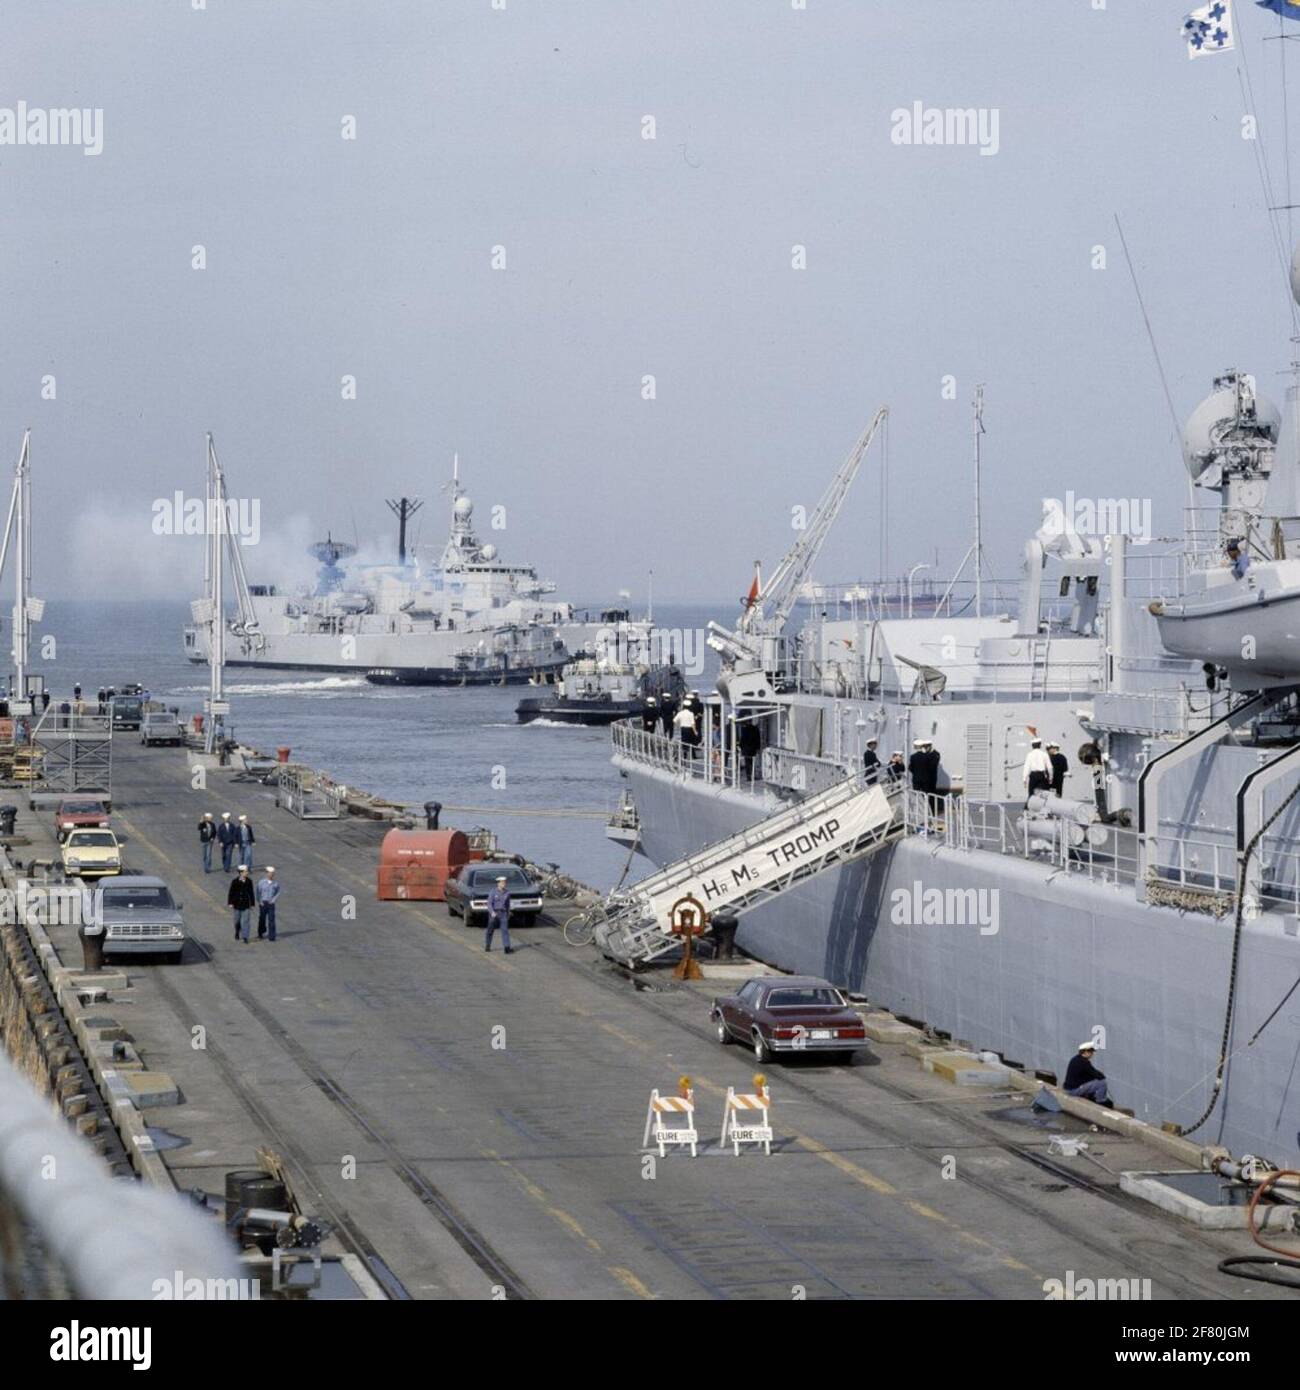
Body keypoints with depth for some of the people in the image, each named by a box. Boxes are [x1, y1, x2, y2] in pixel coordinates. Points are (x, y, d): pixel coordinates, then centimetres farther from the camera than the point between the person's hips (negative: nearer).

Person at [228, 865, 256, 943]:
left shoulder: (249, 881, -2)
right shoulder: (235, 881, -8)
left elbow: (251, 893, 4)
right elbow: (231, 893, -3)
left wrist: (252, 904, 6)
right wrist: (230, 903, -8)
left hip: (246, 904, 0)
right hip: (237, 905, 0)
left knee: (245, 921, -7)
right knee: (237, 921, 13)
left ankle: (244, 937, -7)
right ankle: (237, 934, 35)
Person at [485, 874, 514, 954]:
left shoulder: (507, 892, 3)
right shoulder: (493, 892, -7)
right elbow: (489, 903, -10)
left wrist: (508, 913, 22)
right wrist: (492, 912, -24)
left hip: (503, 913, 2)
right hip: (494, 913, -2)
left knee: (505, 929, -10)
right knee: (490, 930, 10)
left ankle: (507, 948, -17)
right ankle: (487, 946, 30)